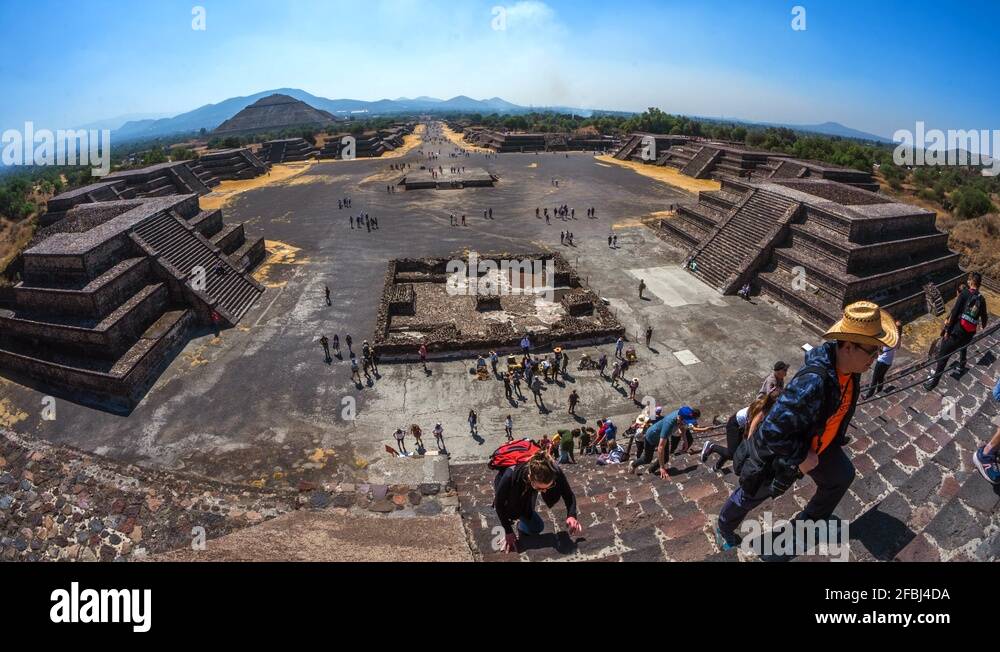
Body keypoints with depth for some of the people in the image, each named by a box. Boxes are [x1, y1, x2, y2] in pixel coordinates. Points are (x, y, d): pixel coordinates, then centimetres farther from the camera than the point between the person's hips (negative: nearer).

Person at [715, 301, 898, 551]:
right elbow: (772, 432, -41)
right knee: (752, 494, 15)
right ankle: (724, 526, 43)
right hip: (782, 451, -7)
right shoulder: (813, 382, -43)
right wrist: (800, 458, -26)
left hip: (818, 444, 7)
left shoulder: (850, 366, -15)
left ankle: (811, 518, 52)